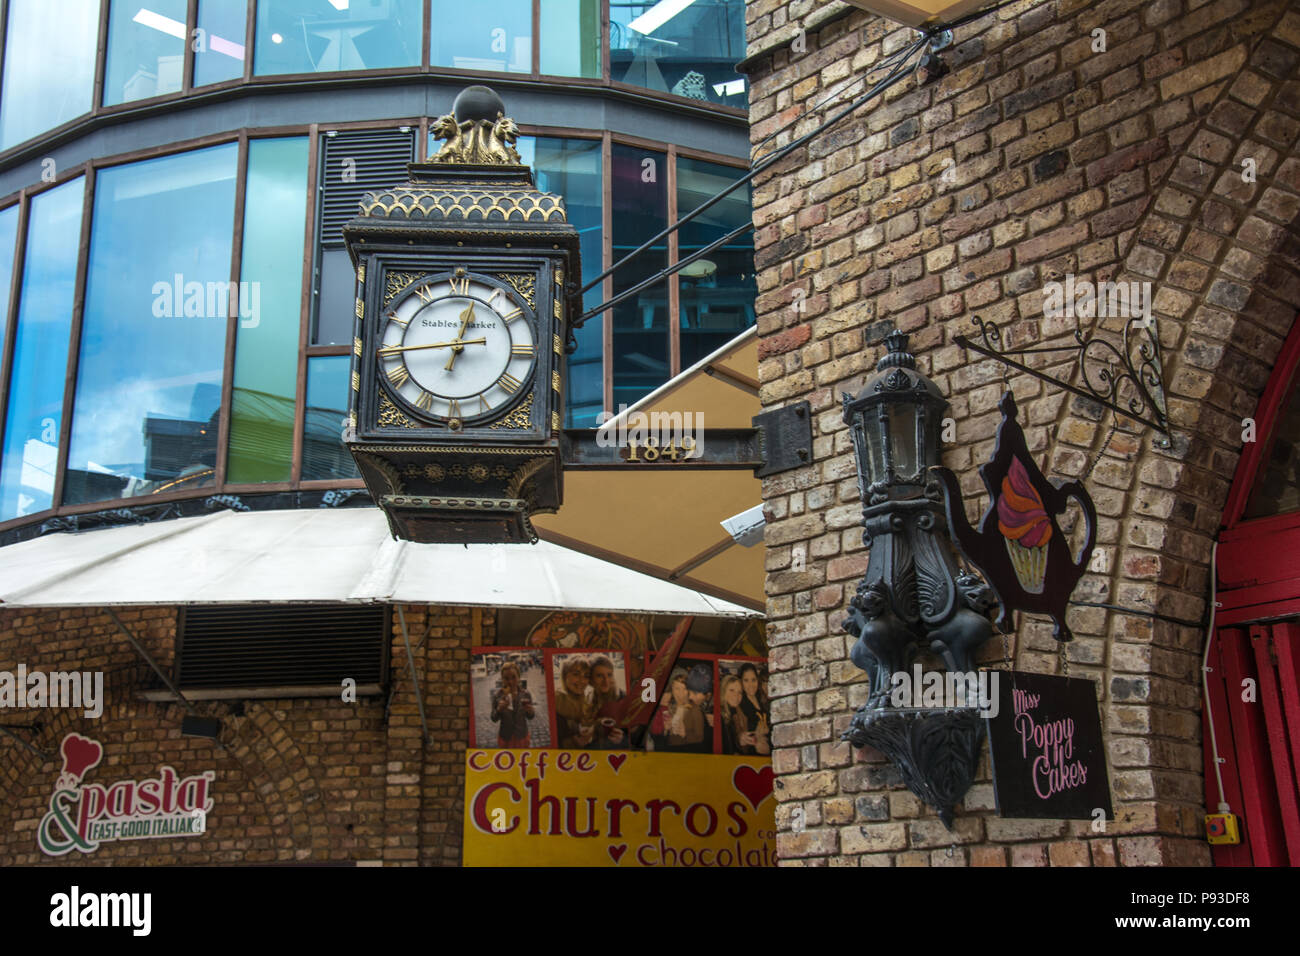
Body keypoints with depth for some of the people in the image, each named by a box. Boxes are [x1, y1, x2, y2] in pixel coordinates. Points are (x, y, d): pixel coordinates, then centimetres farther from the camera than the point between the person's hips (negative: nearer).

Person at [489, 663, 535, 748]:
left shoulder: (525, 694, -9)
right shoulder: (497, 695, -11)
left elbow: (530, 717, 3)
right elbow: (494, 719, -5)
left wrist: (531, 712, -19)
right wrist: (499, 709, -25)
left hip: (522, 736, 1)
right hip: (505, 737, -1)